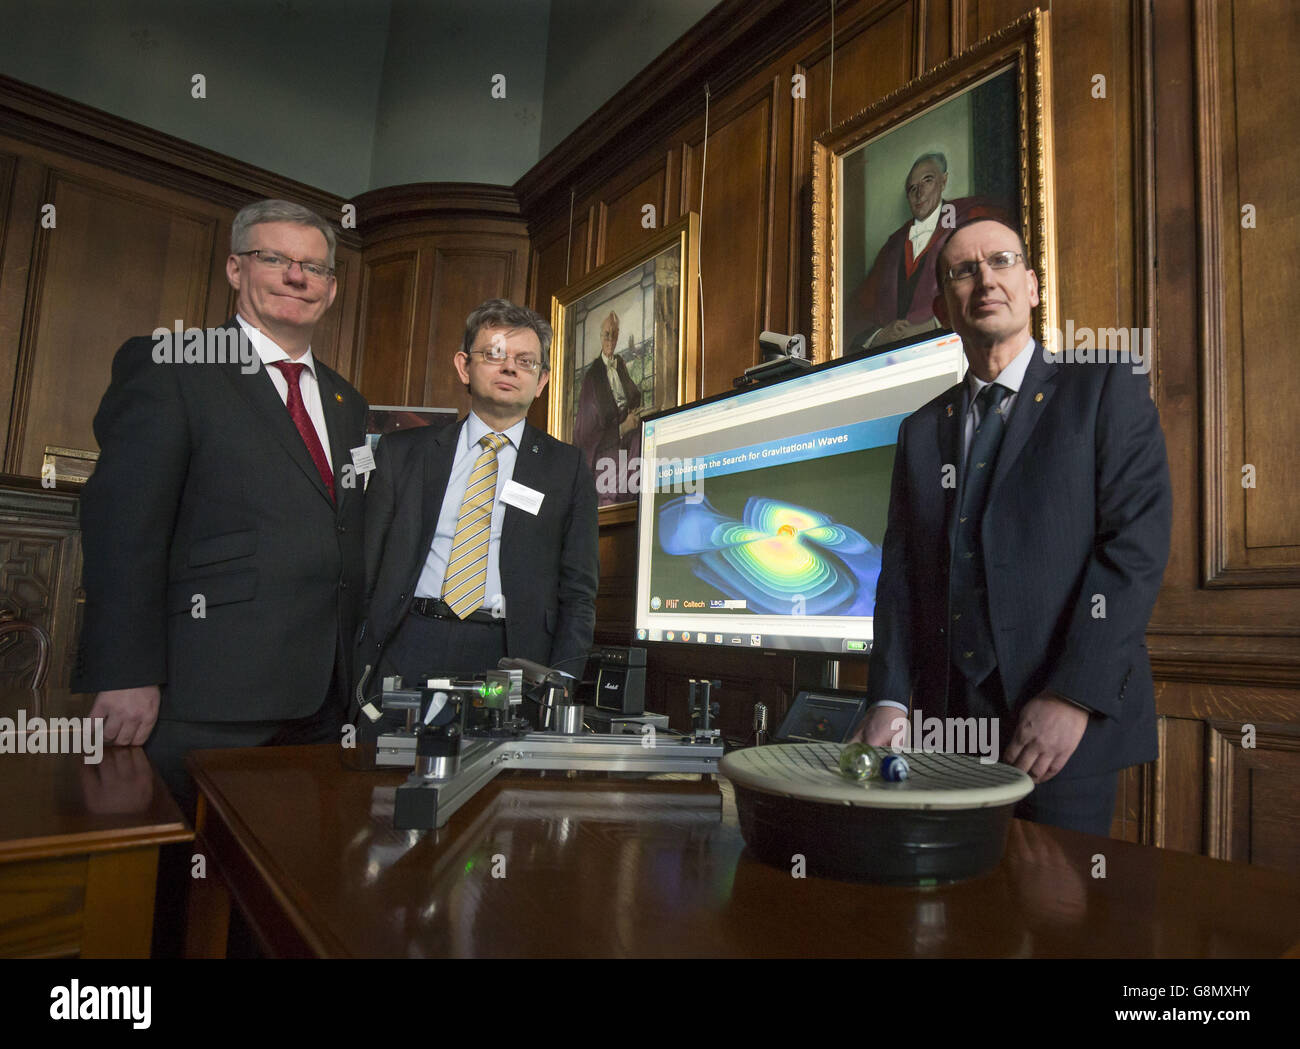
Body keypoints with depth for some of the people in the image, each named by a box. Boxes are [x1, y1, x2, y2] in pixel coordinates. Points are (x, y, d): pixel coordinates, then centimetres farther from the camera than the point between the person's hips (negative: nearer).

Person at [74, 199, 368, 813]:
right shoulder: (165, 366, 0)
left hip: (321, 706, 6)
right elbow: (121, 527, -9)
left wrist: (356, 671, 14)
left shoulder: (345, 404, 18)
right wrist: (126, 677, -15)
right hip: (204, 701, -6)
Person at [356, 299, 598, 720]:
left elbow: (578, 591, 6)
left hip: (507, 655, 0)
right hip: (406, 649, 1)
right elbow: (366, 568, 10)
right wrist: (354, 668, 0)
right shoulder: (402, 451, 11)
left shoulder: (567, 468, 8)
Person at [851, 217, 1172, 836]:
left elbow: (1138, 545, -8)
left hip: (1071, 720, -3)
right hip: (945, 724, 4)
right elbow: (900, 570, 9)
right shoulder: (921, 430, 15)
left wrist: (1073, 697, -17)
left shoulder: (1107, 392, 3)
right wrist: (890, 701, -4)